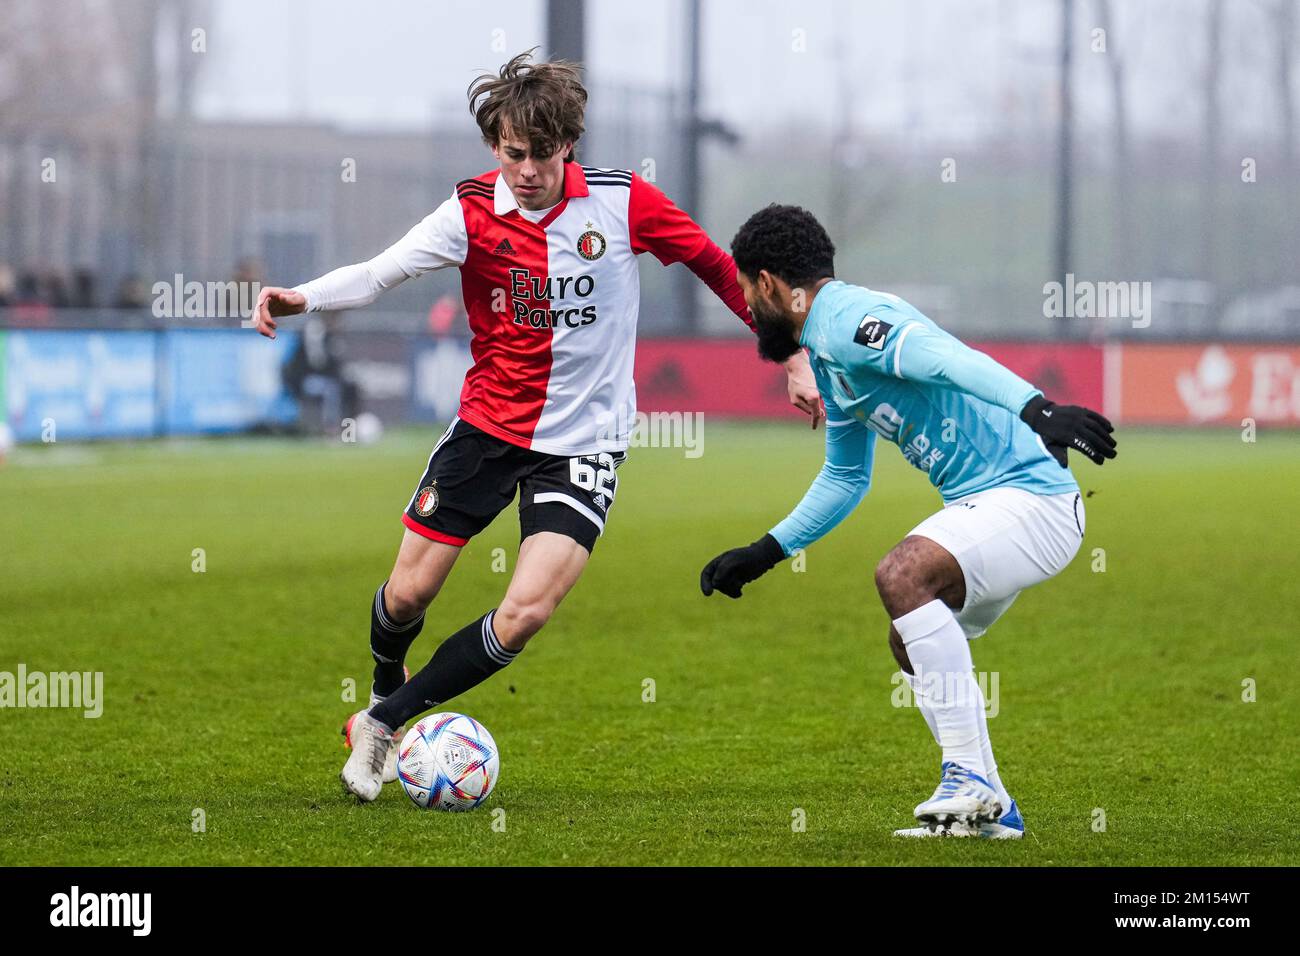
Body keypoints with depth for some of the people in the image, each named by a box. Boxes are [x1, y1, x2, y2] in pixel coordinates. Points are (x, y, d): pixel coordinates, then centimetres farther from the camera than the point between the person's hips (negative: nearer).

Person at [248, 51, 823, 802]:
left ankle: (382, 724, 1)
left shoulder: (622, 201, -10)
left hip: (583, 442, -1)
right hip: (487, 425, 1)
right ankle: (386, 692, 39)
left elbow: (720, 268, 1)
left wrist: (793, 355, 3)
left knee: (527, 611, -16)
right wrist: (301, 297, -41)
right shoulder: (474, 213, -10)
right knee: (409, 593, 3)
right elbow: (380, 272, -23)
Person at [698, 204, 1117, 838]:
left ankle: (970, 777, -25)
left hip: (1030, 498, -11)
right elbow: (844, 479, 33)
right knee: (912, 644, 17)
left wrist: (1037, 409, -48)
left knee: (902, 575, -29)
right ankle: (989, 810, 21)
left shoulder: (847, 320, -14)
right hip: (990, 502, 11)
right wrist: (764, 553, 34)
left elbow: (950, 359, -32)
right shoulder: (826, 358, 20)